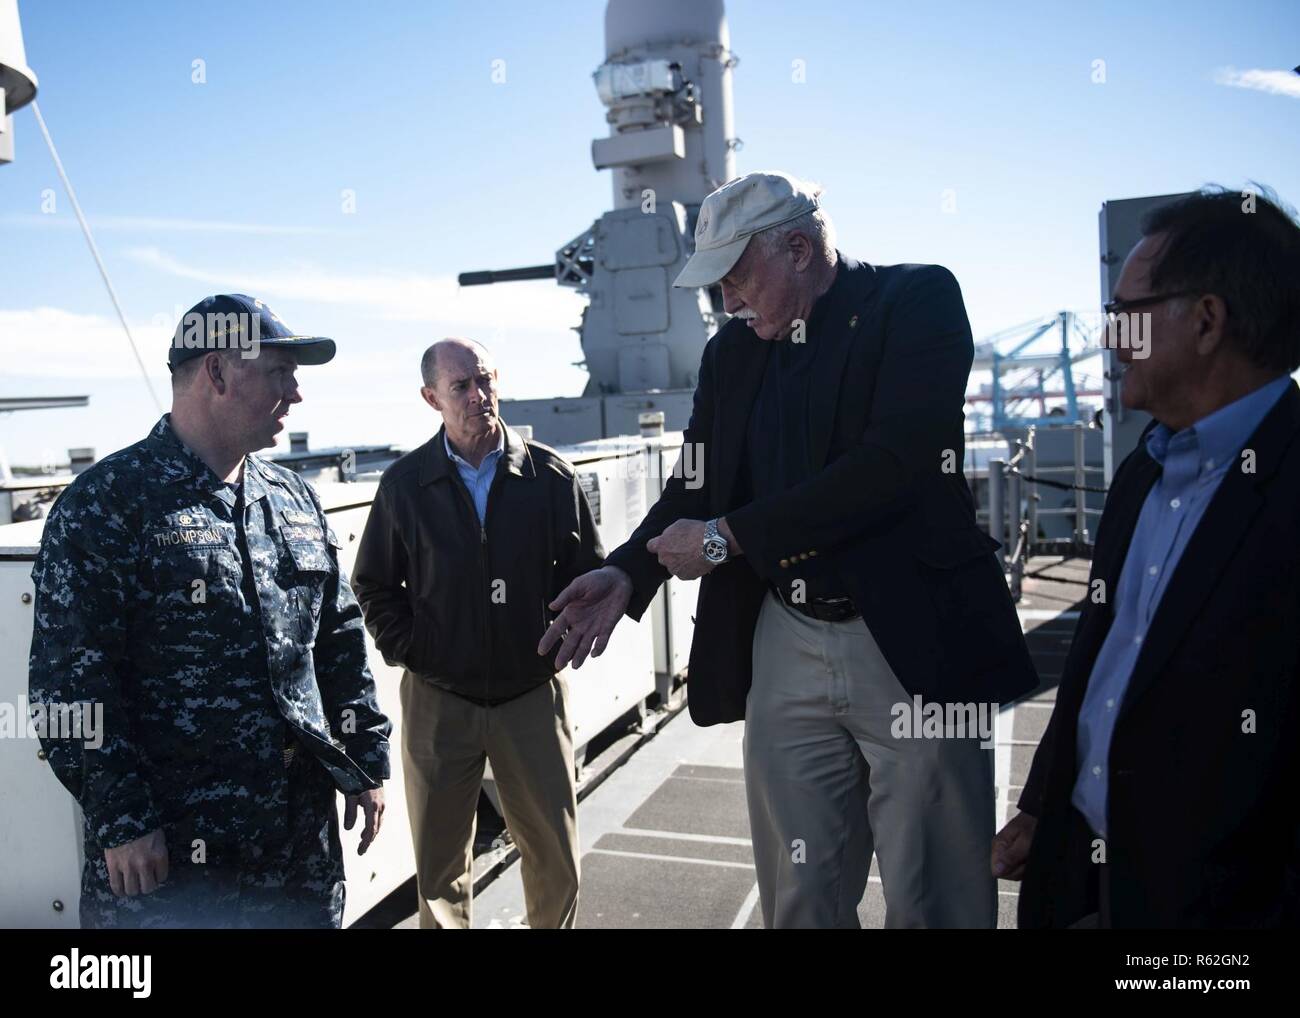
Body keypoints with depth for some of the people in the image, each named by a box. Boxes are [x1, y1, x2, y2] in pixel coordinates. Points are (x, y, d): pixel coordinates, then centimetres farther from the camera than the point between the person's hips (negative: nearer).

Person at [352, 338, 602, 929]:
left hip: (534, 695, 0)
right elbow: (374, 584, 8)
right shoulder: (405, 483, -2)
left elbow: (587, 569, 5)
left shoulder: (550, 475, -3)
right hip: (437, 699, 1)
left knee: (555, 856, 9)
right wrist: (408, 651, 0)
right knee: (440, 860, 12)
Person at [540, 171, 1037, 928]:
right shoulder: (732, 351, 11)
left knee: (934, 900, 6)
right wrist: (629, 572, -5)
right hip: (784, 647, 5)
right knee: (799, 898, 11)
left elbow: (893, 462, -18)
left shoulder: (919, 299, -5)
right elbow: (700, 480, 14)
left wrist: (727, 538, -15)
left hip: (912, 641, -4)